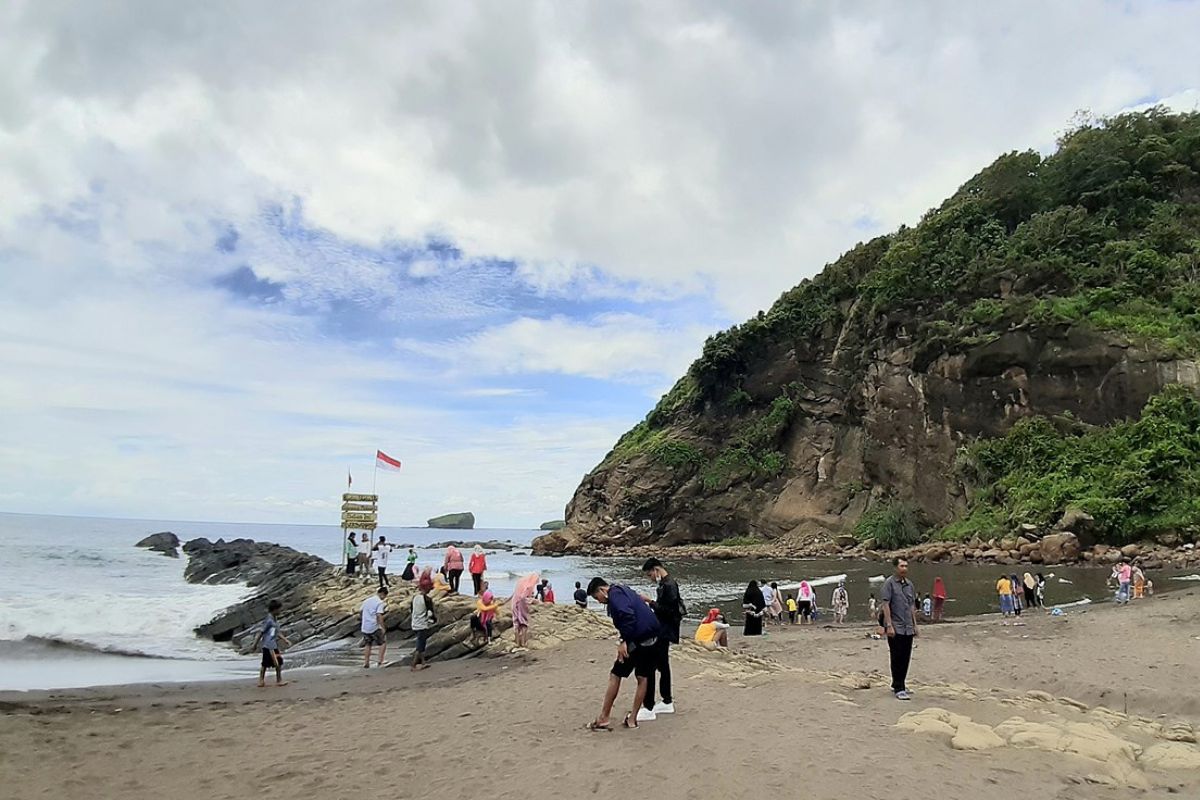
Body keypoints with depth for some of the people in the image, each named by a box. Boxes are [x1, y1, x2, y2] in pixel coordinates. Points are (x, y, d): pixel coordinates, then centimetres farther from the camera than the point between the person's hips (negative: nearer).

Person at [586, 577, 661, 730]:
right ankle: (632, 719, 20)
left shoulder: (615, 594, -8)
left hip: (638, 640, -9)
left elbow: (628, 616, -23)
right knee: (643, 678, 16)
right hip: (654, 638, 9)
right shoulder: (625, 591, 22)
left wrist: (624, 641, -23)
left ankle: (603, 719, 8)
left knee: (615, 676, 4)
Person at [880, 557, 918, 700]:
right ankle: (899, 689, 0)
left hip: (908, 628, 7)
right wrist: (889, 625, -17)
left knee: (906, 658, 11)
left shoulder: (909, 584, 12)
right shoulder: (889, 583, -8)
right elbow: (885, 604, -12)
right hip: (895, 628, -7)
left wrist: (915, 625, 16)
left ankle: (898, 685, 23)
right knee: (897, 659, -4)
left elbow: (912, 606, 19)